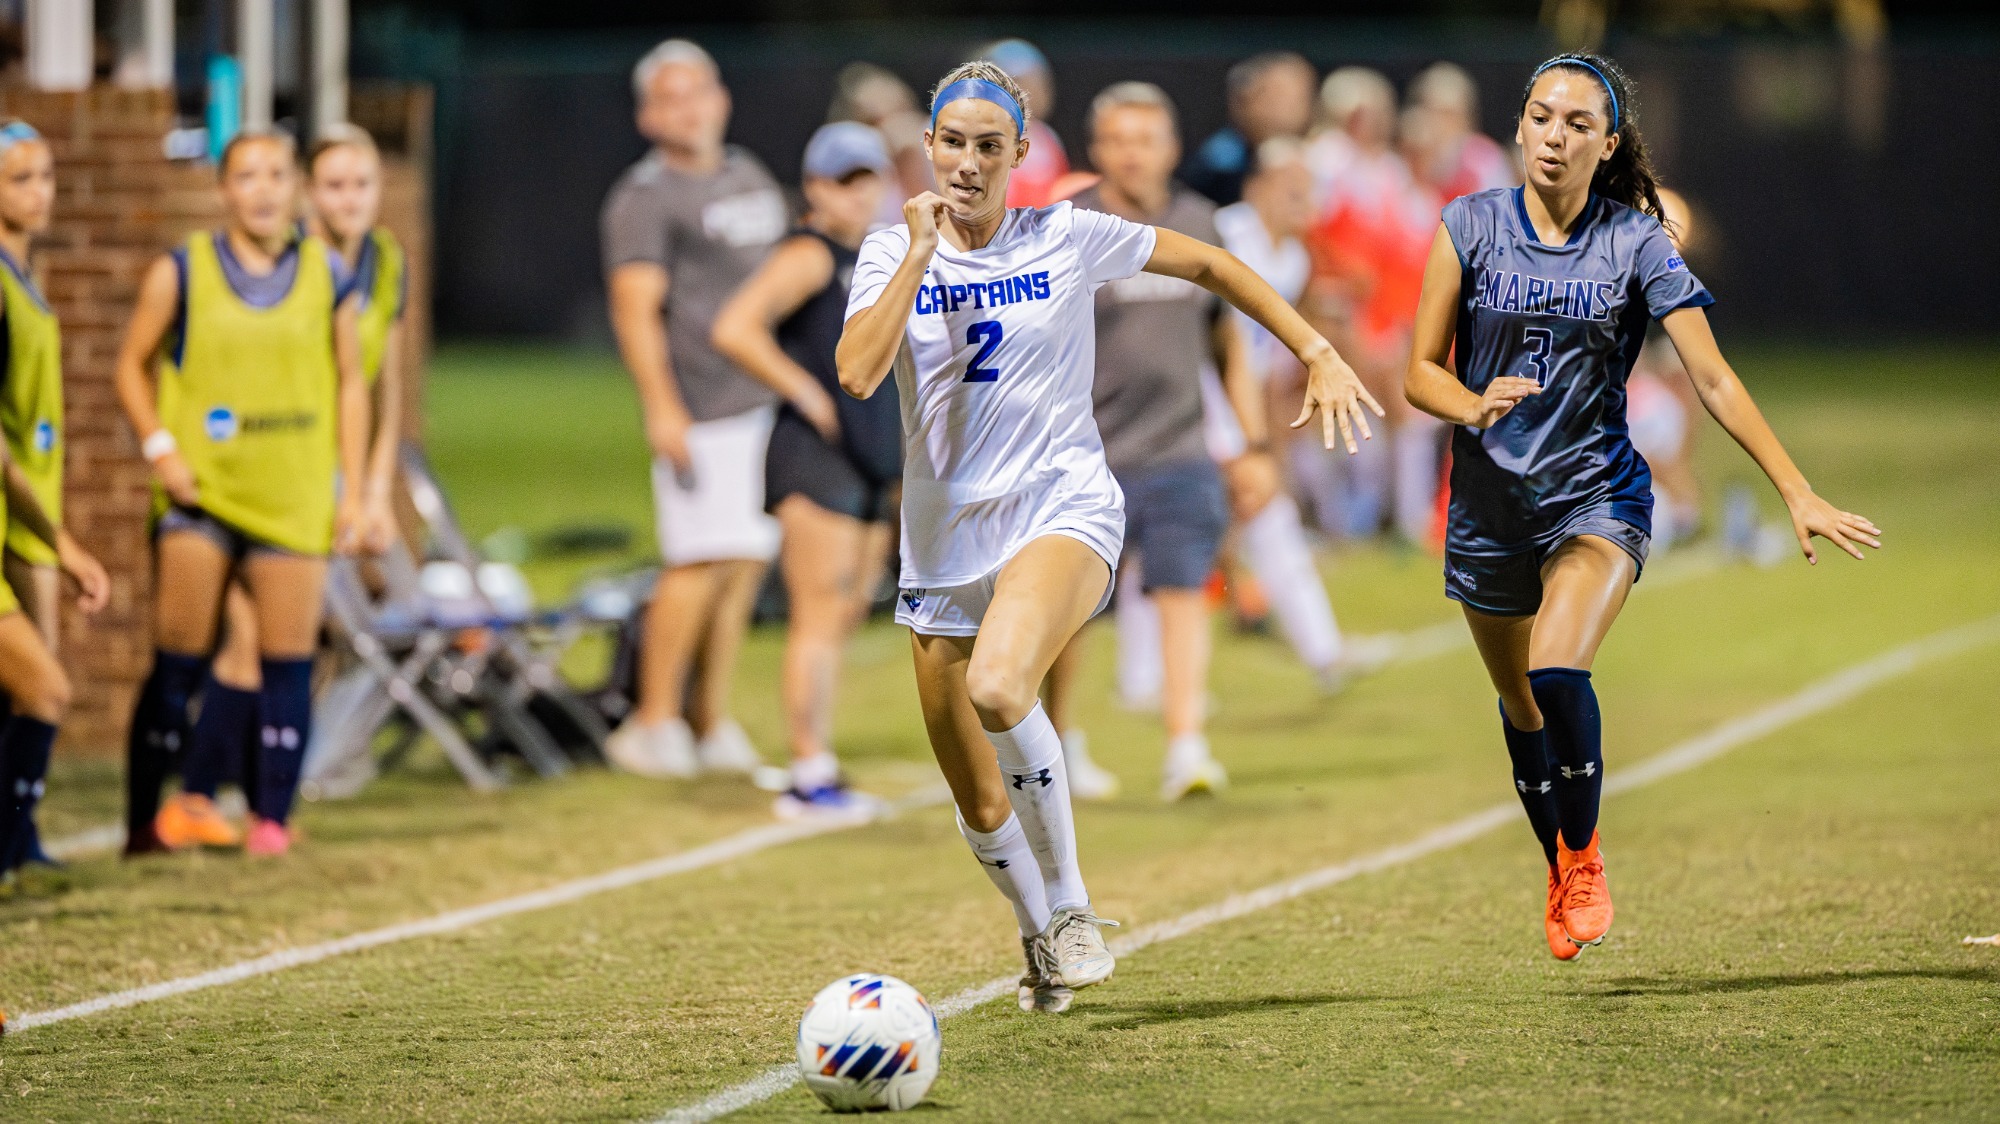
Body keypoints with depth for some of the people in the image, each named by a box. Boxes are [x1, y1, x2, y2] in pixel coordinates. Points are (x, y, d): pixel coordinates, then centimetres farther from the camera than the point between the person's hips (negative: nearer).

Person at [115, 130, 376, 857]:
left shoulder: (325, 276, 6)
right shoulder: (181, 274, 1)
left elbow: (350, 381, 12)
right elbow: (133, 364, 9)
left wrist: (353, 490, 8)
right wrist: (159, 447, -5)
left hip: (295, 496, 2)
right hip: (201, 492, -2)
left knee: (288, 665, 1)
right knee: (180, 661, -4)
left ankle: (272, 818, 10)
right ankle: (142, 820, 3)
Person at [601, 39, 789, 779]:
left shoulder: (749, 177, 18)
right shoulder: (644, 198, -7)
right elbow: (635, 308, -14)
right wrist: (661, 408, -23)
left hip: (770, 401, 8)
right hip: (703, 410, -8)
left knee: (747, 560, 7)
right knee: (703, 560, -12)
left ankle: (711, 724, 13)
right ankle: (653, 724, -4)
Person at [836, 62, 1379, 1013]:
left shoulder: (1068, 239, 0)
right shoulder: (892, 253, 3)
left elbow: (1211, 266, 12)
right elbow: (856, 374, -14)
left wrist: (1319, 356, 7)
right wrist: (921, 251, -14)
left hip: (1064, 513, -3)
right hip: (945, 544, 3)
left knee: (997, 688, -35)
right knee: (981, 808, 4)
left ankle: (1070, 906, -17)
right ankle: (1041, 945, 34)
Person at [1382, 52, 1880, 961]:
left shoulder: (1636, 245, -5)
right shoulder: (1469, 227, -3)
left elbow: (1714, 381, -6)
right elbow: (1422, 373, -1)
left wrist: (1798, 493, -11)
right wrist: (1475, 405, -24)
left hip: (1596, 492, -2)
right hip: (1490, 502, 2)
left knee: (1558, 675, -26)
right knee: (1521, 709, 11)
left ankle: (1584, 861, -4)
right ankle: (1562, 882, 36)